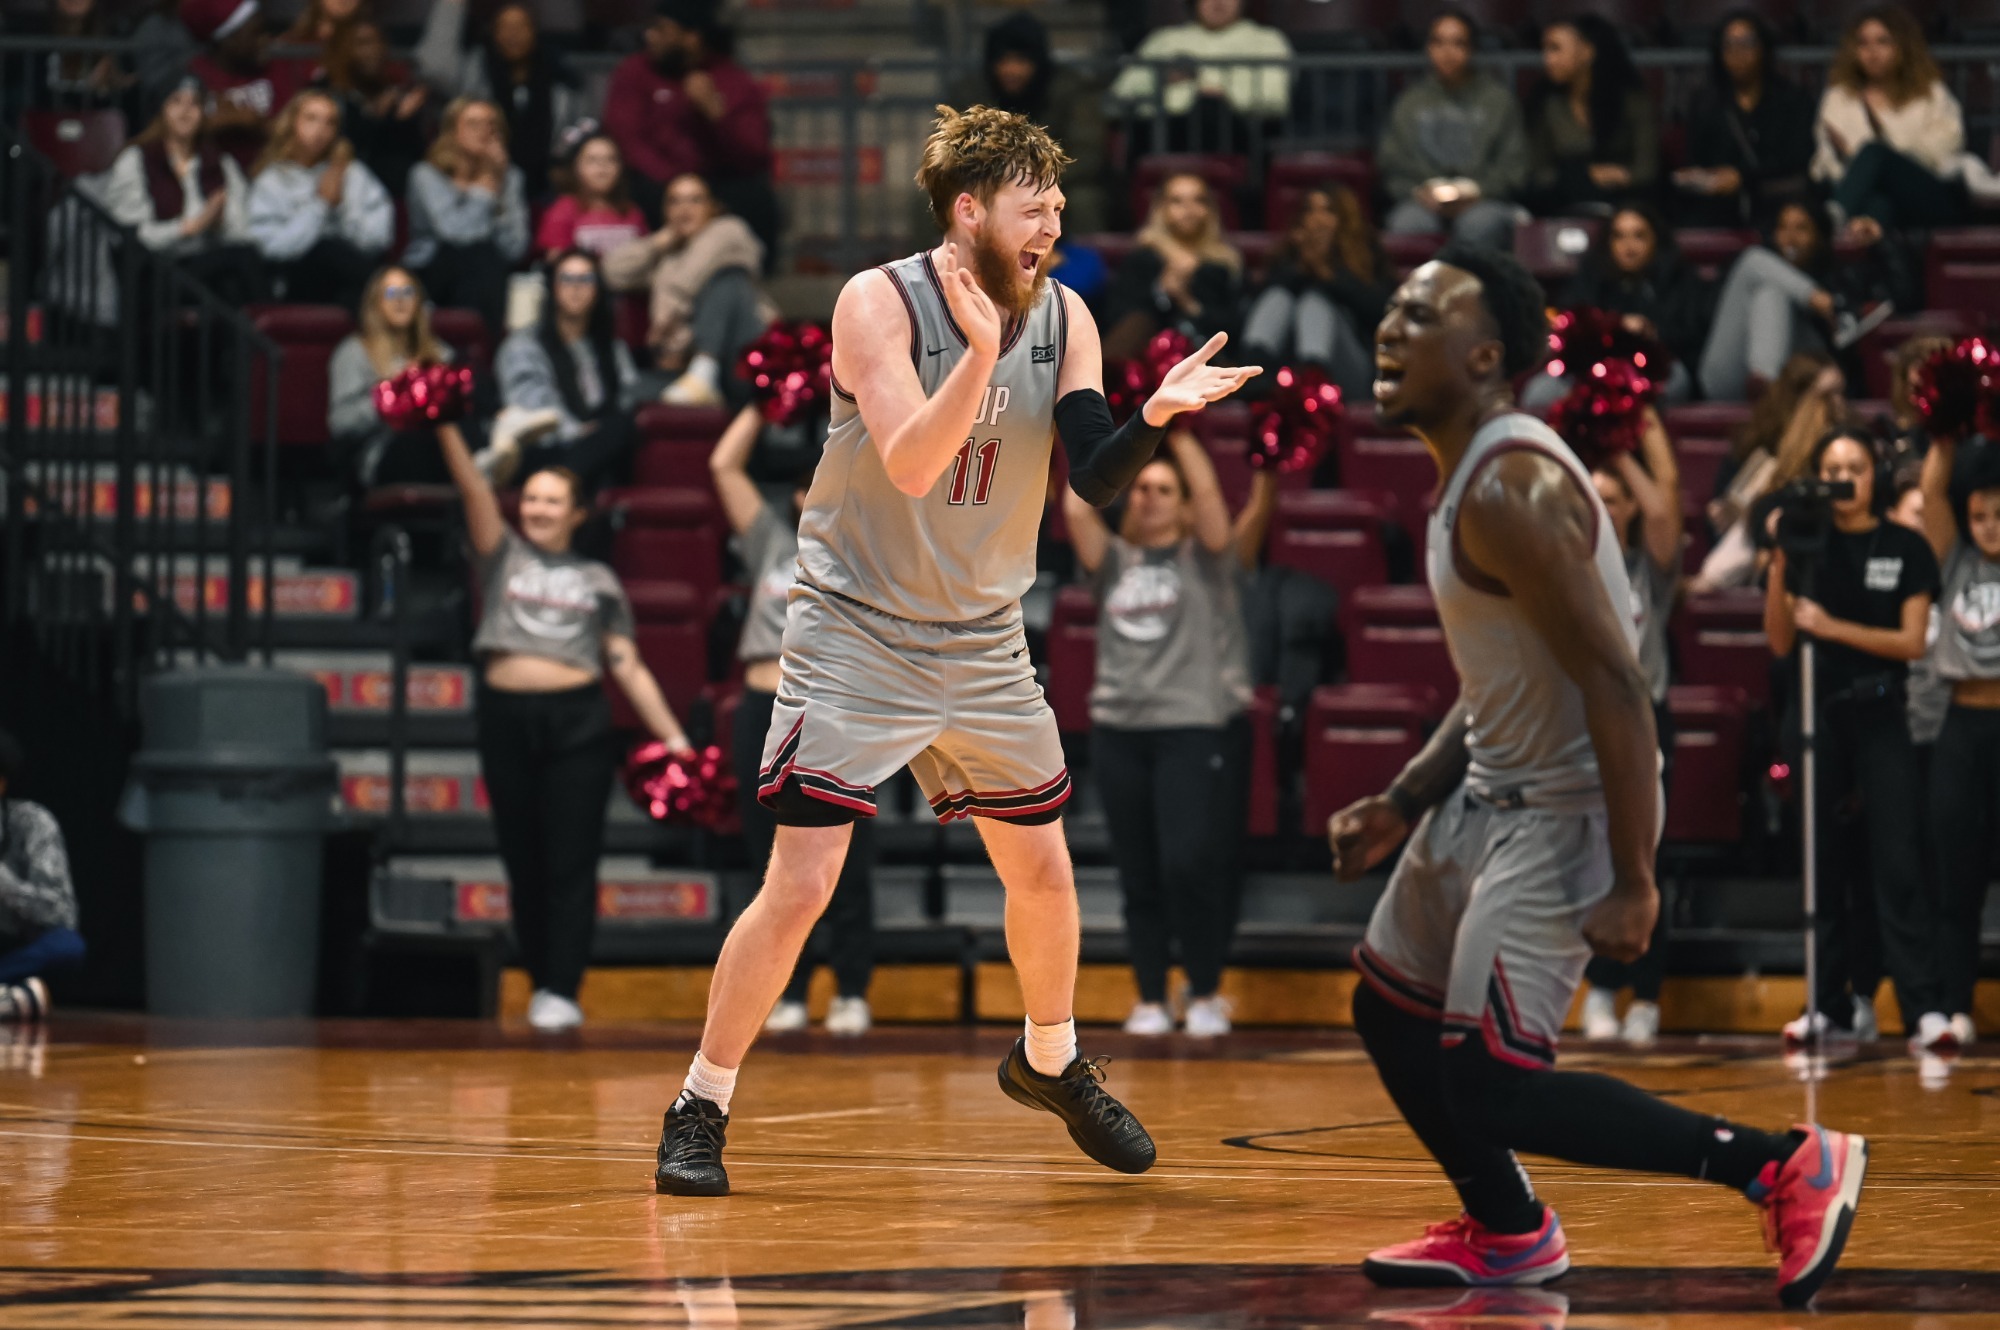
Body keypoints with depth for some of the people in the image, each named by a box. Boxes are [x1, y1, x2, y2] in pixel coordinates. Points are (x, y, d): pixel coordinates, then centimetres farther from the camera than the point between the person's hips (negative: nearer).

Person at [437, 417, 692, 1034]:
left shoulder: (598, 581, 12)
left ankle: (563, 992, -7)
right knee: (523, 862, 5)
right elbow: (473, 489, -3)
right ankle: (542, 981, 14)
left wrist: (674, 738, 5)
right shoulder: (503, 556, 12)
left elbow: (629, 666, 11)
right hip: (507, 720, 1)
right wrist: (446, 430, -19)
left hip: (577, 722, -1)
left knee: (570, 863, -5)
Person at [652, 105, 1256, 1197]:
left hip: (983, 639, 5)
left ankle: (1049, 1064, 40)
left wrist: (1158, 414, -28)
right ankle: (699, 1110, 0)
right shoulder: (880, 302, -16)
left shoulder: (1063, 320, -2)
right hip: (857, 635, -5)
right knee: (801, 884, -12)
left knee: (1043, 870, 14)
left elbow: (1097, 479, -10)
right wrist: (979, 356, -40)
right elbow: (910, 465, -27)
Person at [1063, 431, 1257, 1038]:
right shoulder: (1113, 560, 14)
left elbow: (1209, 494, -9)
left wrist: (1179, 435, -6)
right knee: (1138, 875, 5)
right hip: (1118, 729, 4)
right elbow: (1076, 509, 0)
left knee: (1187, 863, -14)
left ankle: (1207, 993, -2)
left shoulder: (1203, 560, 7)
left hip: (1191, 726, -4)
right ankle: (1151, 999, 12)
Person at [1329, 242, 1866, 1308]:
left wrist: (1634, 884, -27)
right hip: (1493, 788, 10)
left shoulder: (1510, 493, -23)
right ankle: (1506, 1233, 38)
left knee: (1488, 1091, -11)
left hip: (1563, 813, -10)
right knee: (1390, 1013, 20)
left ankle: (1783, 1168, -5)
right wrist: (1401, 808, 16)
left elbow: (1616, 686, -26)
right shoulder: (1470, 478, 10)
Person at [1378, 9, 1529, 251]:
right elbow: (1391, 163, 16)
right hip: (1424, 201, 1)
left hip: (1484, 198, -1)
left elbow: (1513, 167, 9)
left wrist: (1475, 192, -7)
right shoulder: (1410, 102, 19)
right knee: (1406, 224, -35)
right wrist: (1418, 192, -4)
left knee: (1479, 225, -38)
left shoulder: (1498, 98, 14)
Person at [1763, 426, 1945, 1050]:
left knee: (1897, 861, -10)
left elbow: (1912, 641, -4)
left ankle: (1922, 1006, -13)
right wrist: (1777, 566, -10)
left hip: (1880, 717, -2)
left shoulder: (1906, 550, 2)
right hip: (1815, 712, 2)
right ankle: (1829, 1006, 9)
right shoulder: (1805, 547, 5)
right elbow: (1780, 642, 2)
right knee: (1818, 861, 4)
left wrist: (1833, 627, -15)